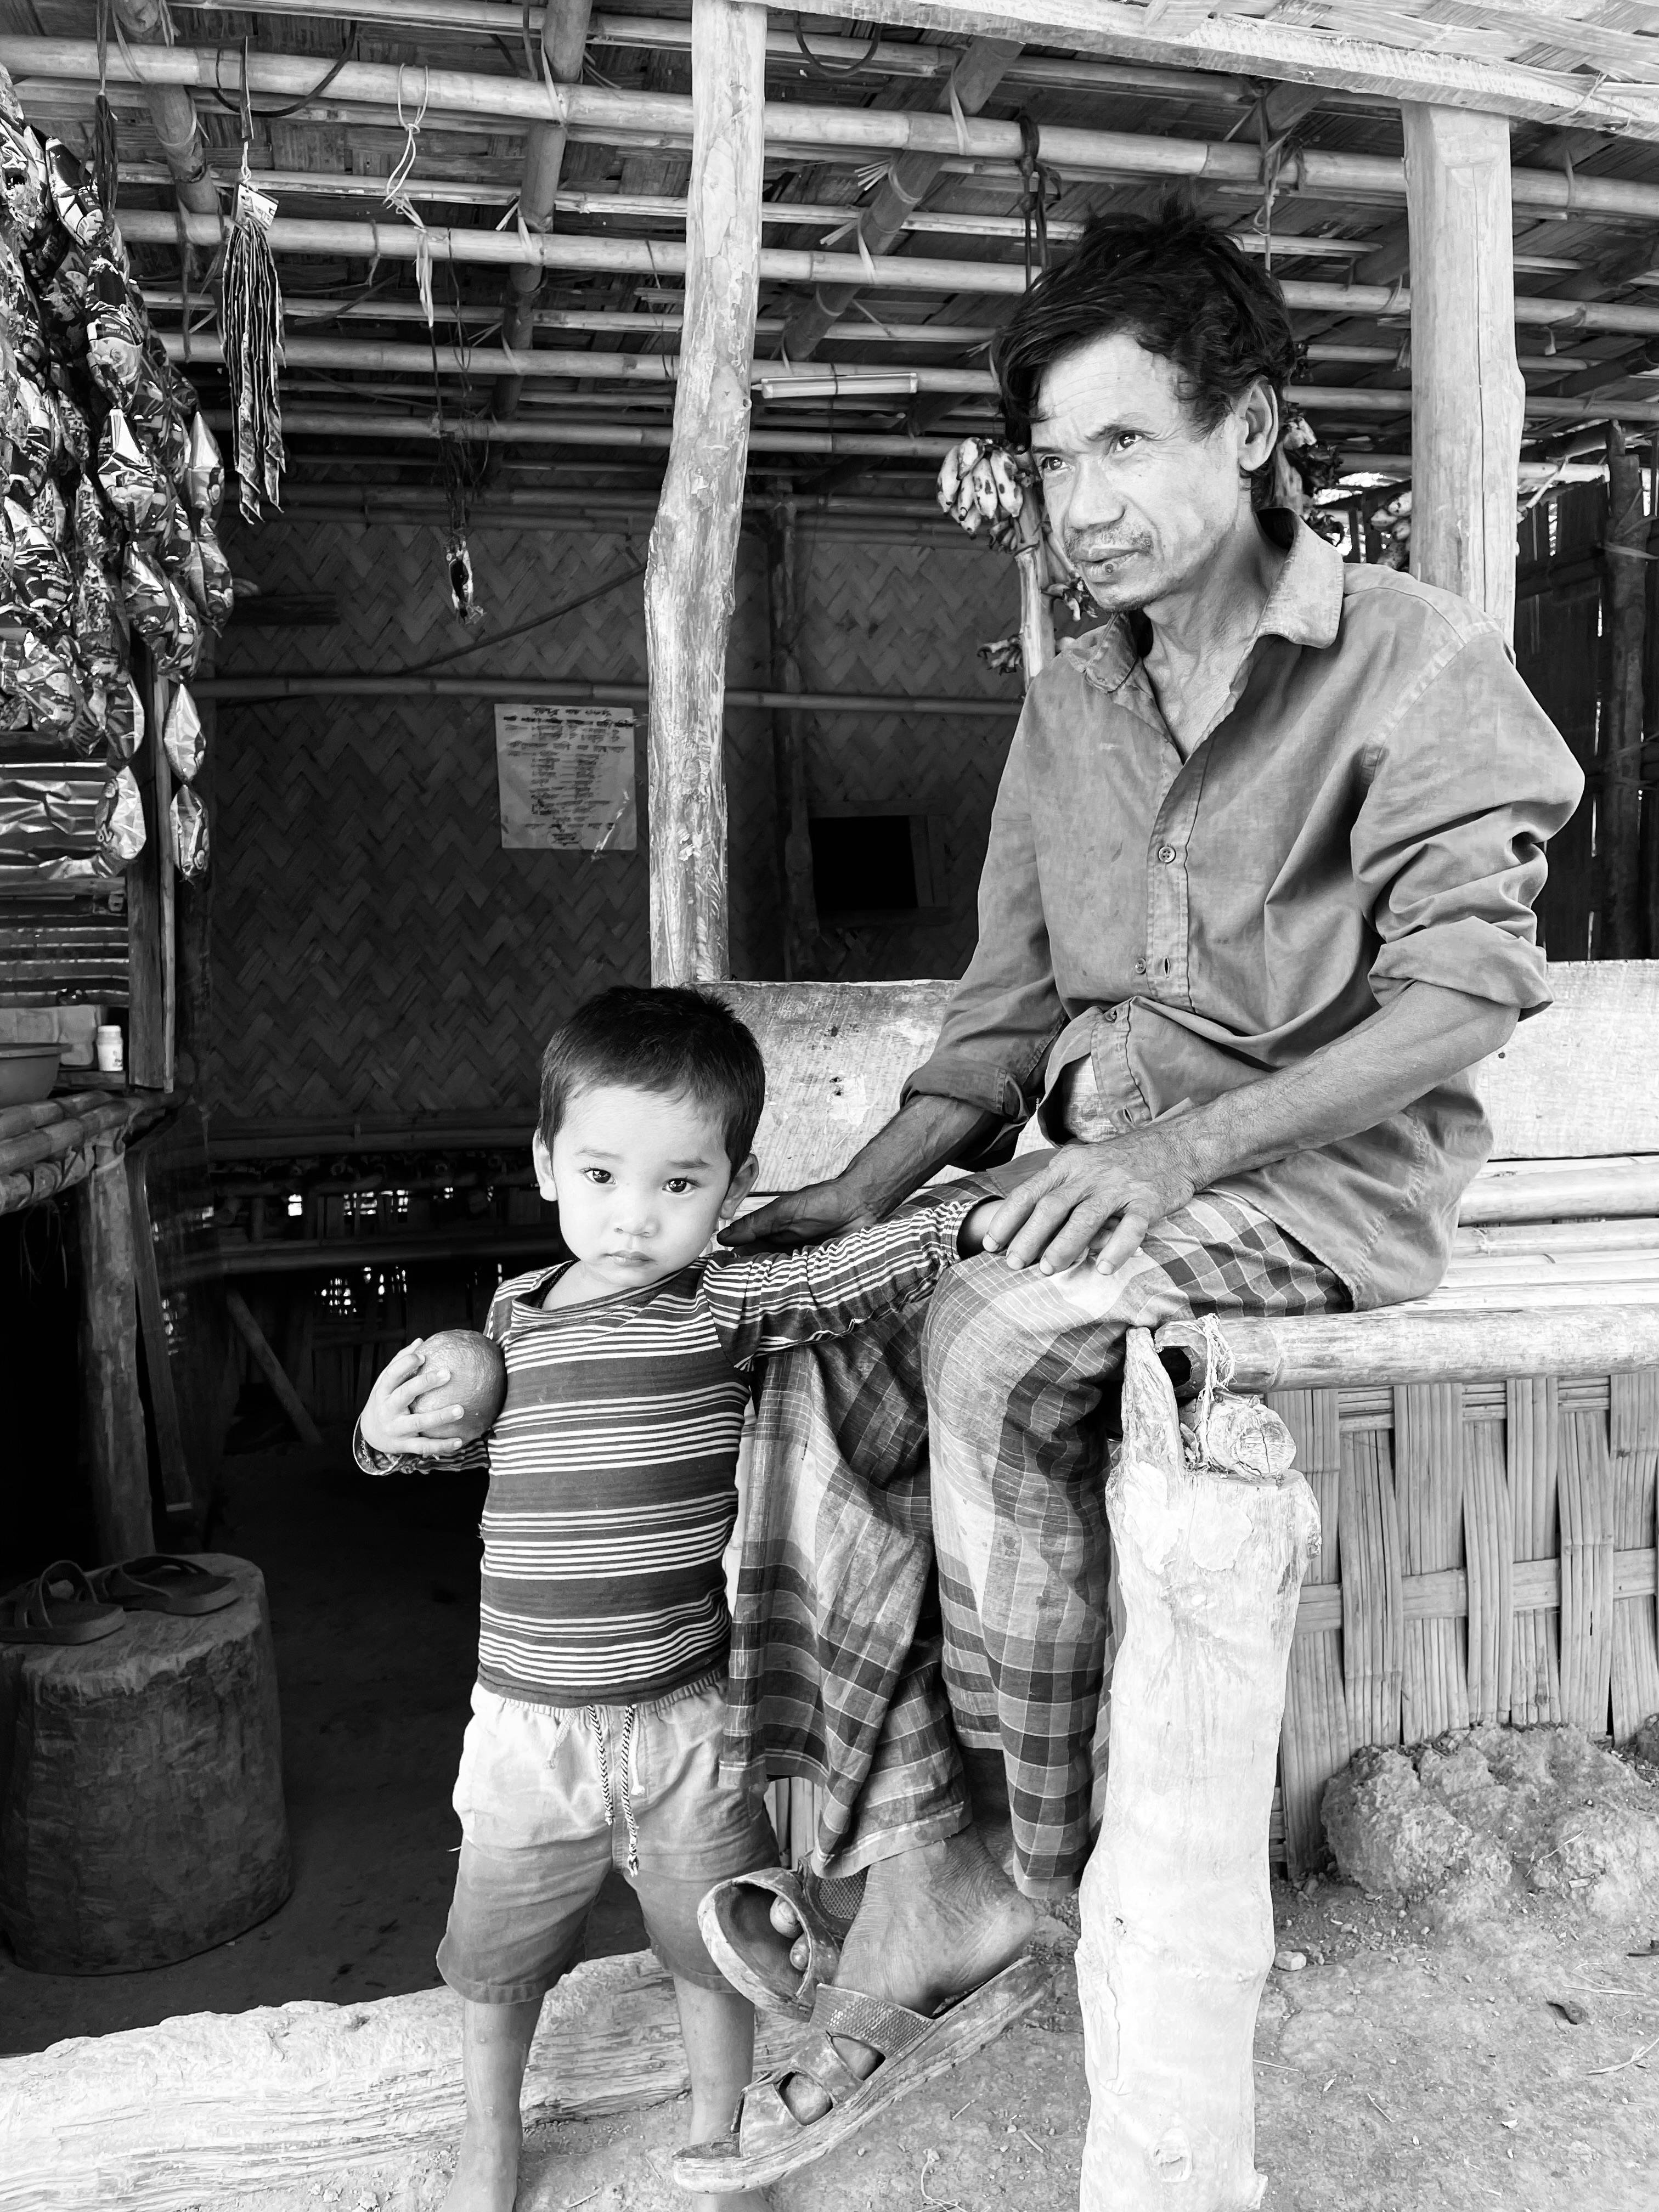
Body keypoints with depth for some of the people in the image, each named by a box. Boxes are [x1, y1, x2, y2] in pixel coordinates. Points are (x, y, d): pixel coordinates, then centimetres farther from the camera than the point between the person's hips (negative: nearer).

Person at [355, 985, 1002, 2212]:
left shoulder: (729, 1305, -13)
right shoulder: (515, 1318, -1)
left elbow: (850, 1272, -27)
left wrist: (975, 1214, -41)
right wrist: (396, 1427, -1)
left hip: (687, 1715, -2)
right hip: (529, 1718, 3)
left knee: (714, 1949, 18)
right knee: (497, 1957, 21)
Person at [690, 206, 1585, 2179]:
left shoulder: (1411, 658, -6)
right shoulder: (1070, 699, 13)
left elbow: (1463, 996, -14)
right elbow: (1005, 1016, 11)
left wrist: (1182, 1143, -25)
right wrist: (861, 1190, -3)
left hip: (1333, 1167, -6)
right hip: (1113, 1158, 6)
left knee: (994, 1341, -30)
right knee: (821, 1361, -16)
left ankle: (1034, 1850, -10)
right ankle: (909, 1863, -10)